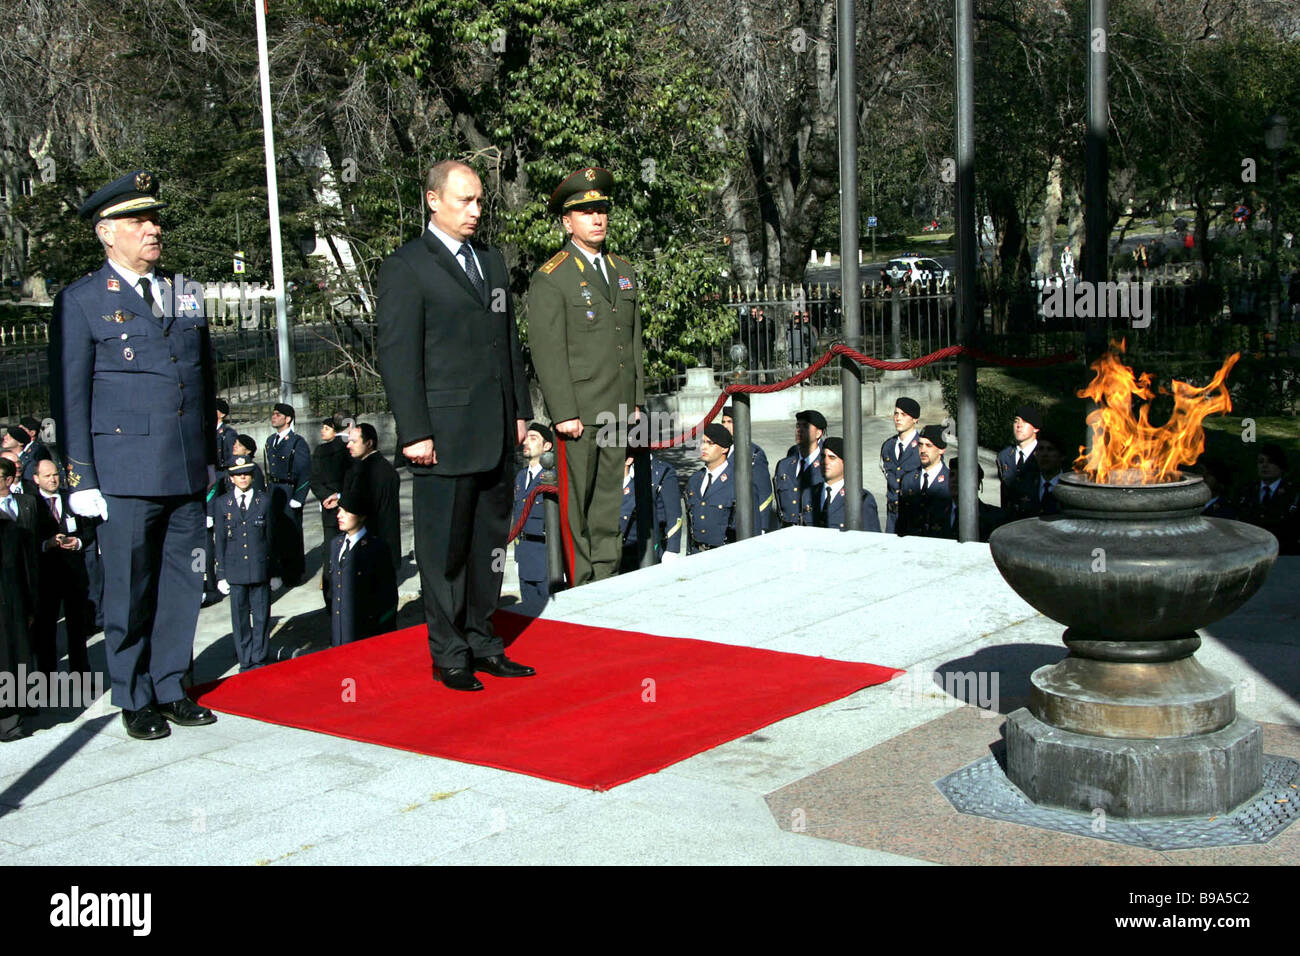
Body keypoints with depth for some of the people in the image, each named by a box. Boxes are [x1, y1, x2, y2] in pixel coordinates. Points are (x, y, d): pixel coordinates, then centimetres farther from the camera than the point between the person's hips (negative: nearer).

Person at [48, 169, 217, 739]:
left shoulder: (184, 297, 15)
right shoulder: (81, 302, 0)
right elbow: (70, 398, -2)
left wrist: (210, 457, 14)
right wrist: (81, 479, -7)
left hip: (187, 475, 5)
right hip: (125, 475, -4)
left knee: (182, 586, 8)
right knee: (129, 592, 2)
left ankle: (171, 689, 22)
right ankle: (135, 700, 16)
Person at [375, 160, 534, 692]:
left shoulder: (493, 263, 18)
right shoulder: (406, 268, -5)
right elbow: (397, 356, -10)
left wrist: (521, 410, 16)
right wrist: (414, 432, -14)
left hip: (496, 437, 7)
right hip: (444, 438, -7)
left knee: (489, 543, 12)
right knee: (445, 549, 0)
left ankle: (482, 643, 23)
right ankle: (448, 655, 11)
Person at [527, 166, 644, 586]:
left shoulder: (623, 271, 16)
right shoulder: (551, 278, -6)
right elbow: (548, 352, -11)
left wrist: (636, 400, 14)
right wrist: (564, 413, -16)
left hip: (617, 409, 6)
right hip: (577, 410, -6)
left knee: (610, 498, 11)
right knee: (575, 500, -2)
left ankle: (607, 579, 18)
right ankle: (579, 586, 5)